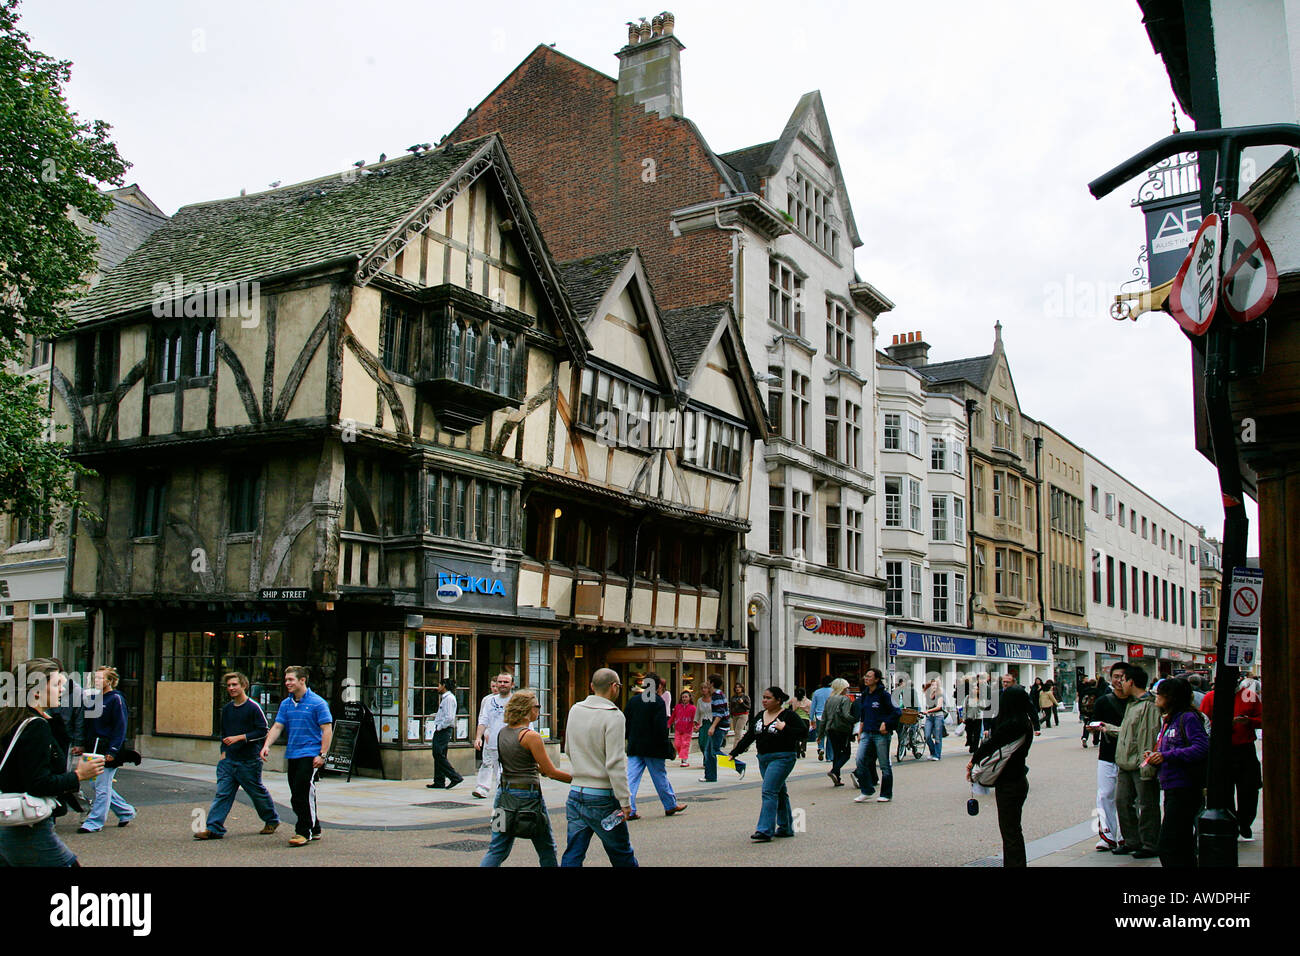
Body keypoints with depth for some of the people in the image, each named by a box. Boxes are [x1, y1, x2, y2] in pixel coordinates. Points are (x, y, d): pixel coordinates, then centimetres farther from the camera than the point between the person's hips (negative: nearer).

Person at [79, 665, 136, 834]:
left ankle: (95, 822, 2)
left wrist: (113, 751, -17)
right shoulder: (94, 698, 14)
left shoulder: (116, 699, -9)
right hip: (94, 749, 9)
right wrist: (83, 744, 13)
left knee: (102, 787, -4)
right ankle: (126, 811, 25)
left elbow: (120, 727, -13)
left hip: (108, 750, -9)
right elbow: (88, 724, 21)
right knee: (99, 785, 12)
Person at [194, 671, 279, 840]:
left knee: (258, 792, 7)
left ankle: (272, 821, 25)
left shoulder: (253, 707, -10)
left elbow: (262, 731, -12)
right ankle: (214, 828, -2)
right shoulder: (226, 709, 11)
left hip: (249, 761, -6)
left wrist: (239, 738, -17)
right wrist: (224, 751, 11)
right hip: (228, 760, 6)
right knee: (222, 793, -2)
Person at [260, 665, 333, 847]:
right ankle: (314, 829, 22)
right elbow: (277, 726, 8)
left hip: (311, 755, -7)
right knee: (297, 795, 10)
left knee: (304, 793, -14)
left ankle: (304, 832, -7)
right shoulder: (286, 704, 12)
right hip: (292, 755, 7)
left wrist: (322, 754, -16)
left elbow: (327, 729, -9)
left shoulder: (317, 703, -8)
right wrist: (267, 745, -9)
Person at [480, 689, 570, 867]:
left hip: (504, 794, 7)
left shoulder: (502, 732, 7)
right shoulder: (531, 736, -15)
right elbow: (551, 772, -11)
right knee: (547, 850, 11)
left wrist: (538, 768, 20)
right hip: (528, 797, -7)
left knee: (497, 849, 8)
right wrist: (576, 778, -1)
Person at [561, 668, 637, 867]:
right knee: (622, 855, 8)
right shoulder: (613, 716, -13)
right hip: (602, 798, -6)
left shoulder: (575, 710, 7)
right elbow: (615, 764, -18)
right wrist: (625, 802, -14)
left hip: (576, 792, 6)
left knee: (572, 855, 7)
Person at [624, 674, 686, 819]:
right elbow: (661, 727, -17)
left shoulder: (633, 700, 7)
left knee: (632, 777, 2)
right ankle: (670, 805, 24)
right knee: (660, 776, 9)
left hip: (634, 747, 4)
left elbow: (625, 722, 9)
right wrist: (666, 746, -5)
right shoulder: (658, 702, -11)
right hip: (652, 747, -4)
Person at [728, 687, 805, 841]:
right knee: (779, 793, 14)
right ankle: (786, 827, 25)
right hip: (763, 759, 7)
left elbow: (803, 732, -11)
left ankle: (765, 831, -16)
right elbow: (749, 736, 15)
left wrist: (785, 729, -20)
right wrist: (735, 752, 10)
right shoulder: (760, 716, 13)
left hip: (782, 758, -7)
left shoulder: (789, 715, -6)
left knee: (769, 791, -15)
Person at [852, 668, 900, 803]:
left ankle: (886, 794, 16)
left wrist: (886, 723, -14)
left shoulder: (883, 695, -9)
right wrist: (861, 732, 16)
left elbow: (896, 711, -9)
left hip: (881, 734, -6)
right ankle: (866, 791, 4)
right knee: (860, 760, -7)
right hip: (867, 733, 6)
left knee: (884, 764, 4)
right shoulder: (864, 695, 11)